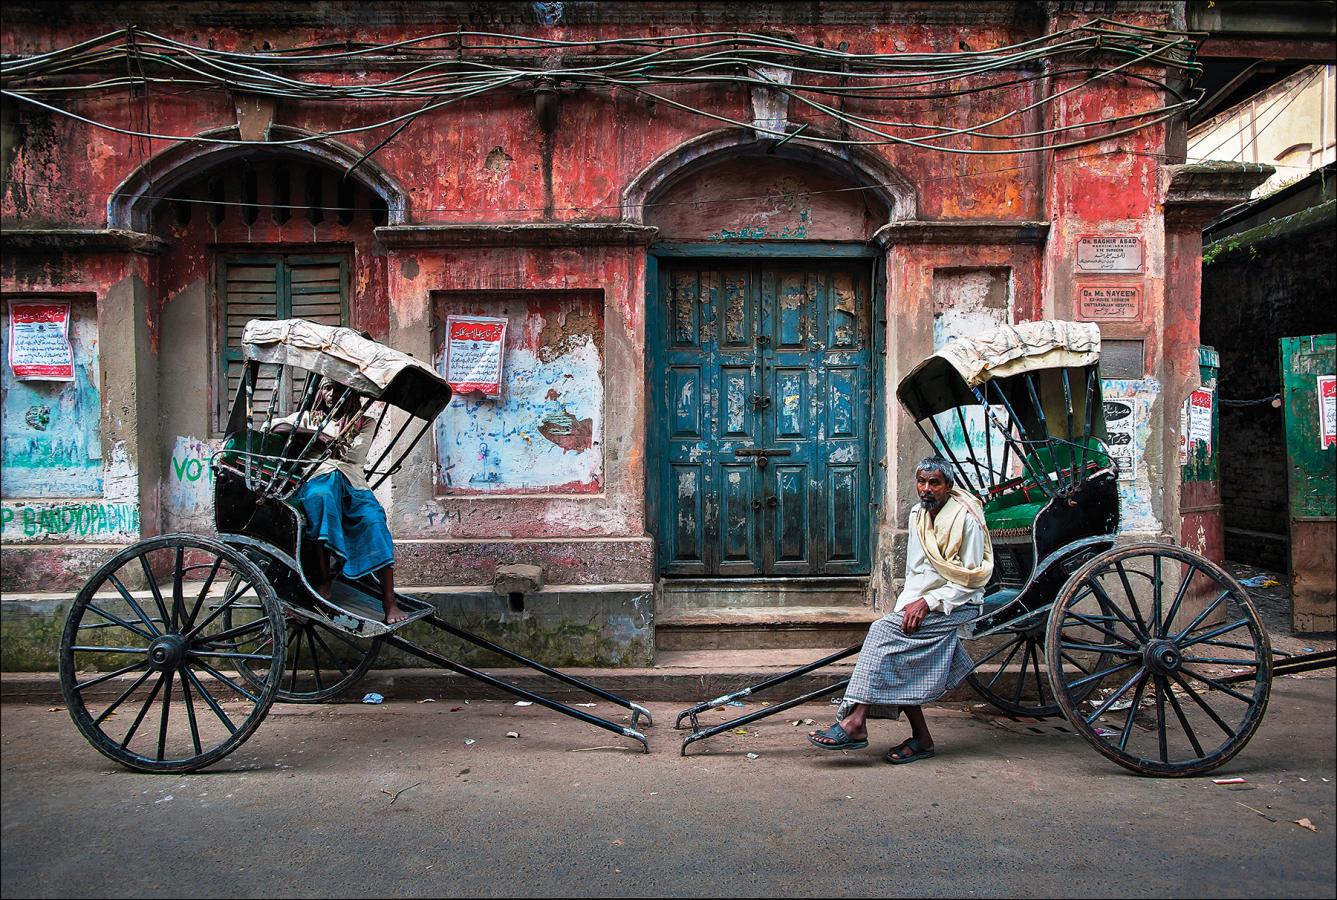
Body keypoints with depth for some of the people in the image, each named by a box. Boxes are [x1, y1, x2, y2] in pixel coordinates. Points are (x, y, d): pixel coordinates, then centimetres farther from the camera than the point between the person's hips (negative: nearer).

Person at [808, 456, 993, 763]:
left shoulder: (966, 518, -12)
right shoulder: (918, 514, 11)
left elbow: (970, 582, -14)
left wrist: (927, 602, -21)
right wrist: (910, 603, -2)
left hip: (955, 606, -7)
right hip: (919, 602, 7)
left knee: (884, 630, -25)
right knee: (894, 657, -16)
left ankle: (855, 723, -28)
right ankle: (921, 738, -5)